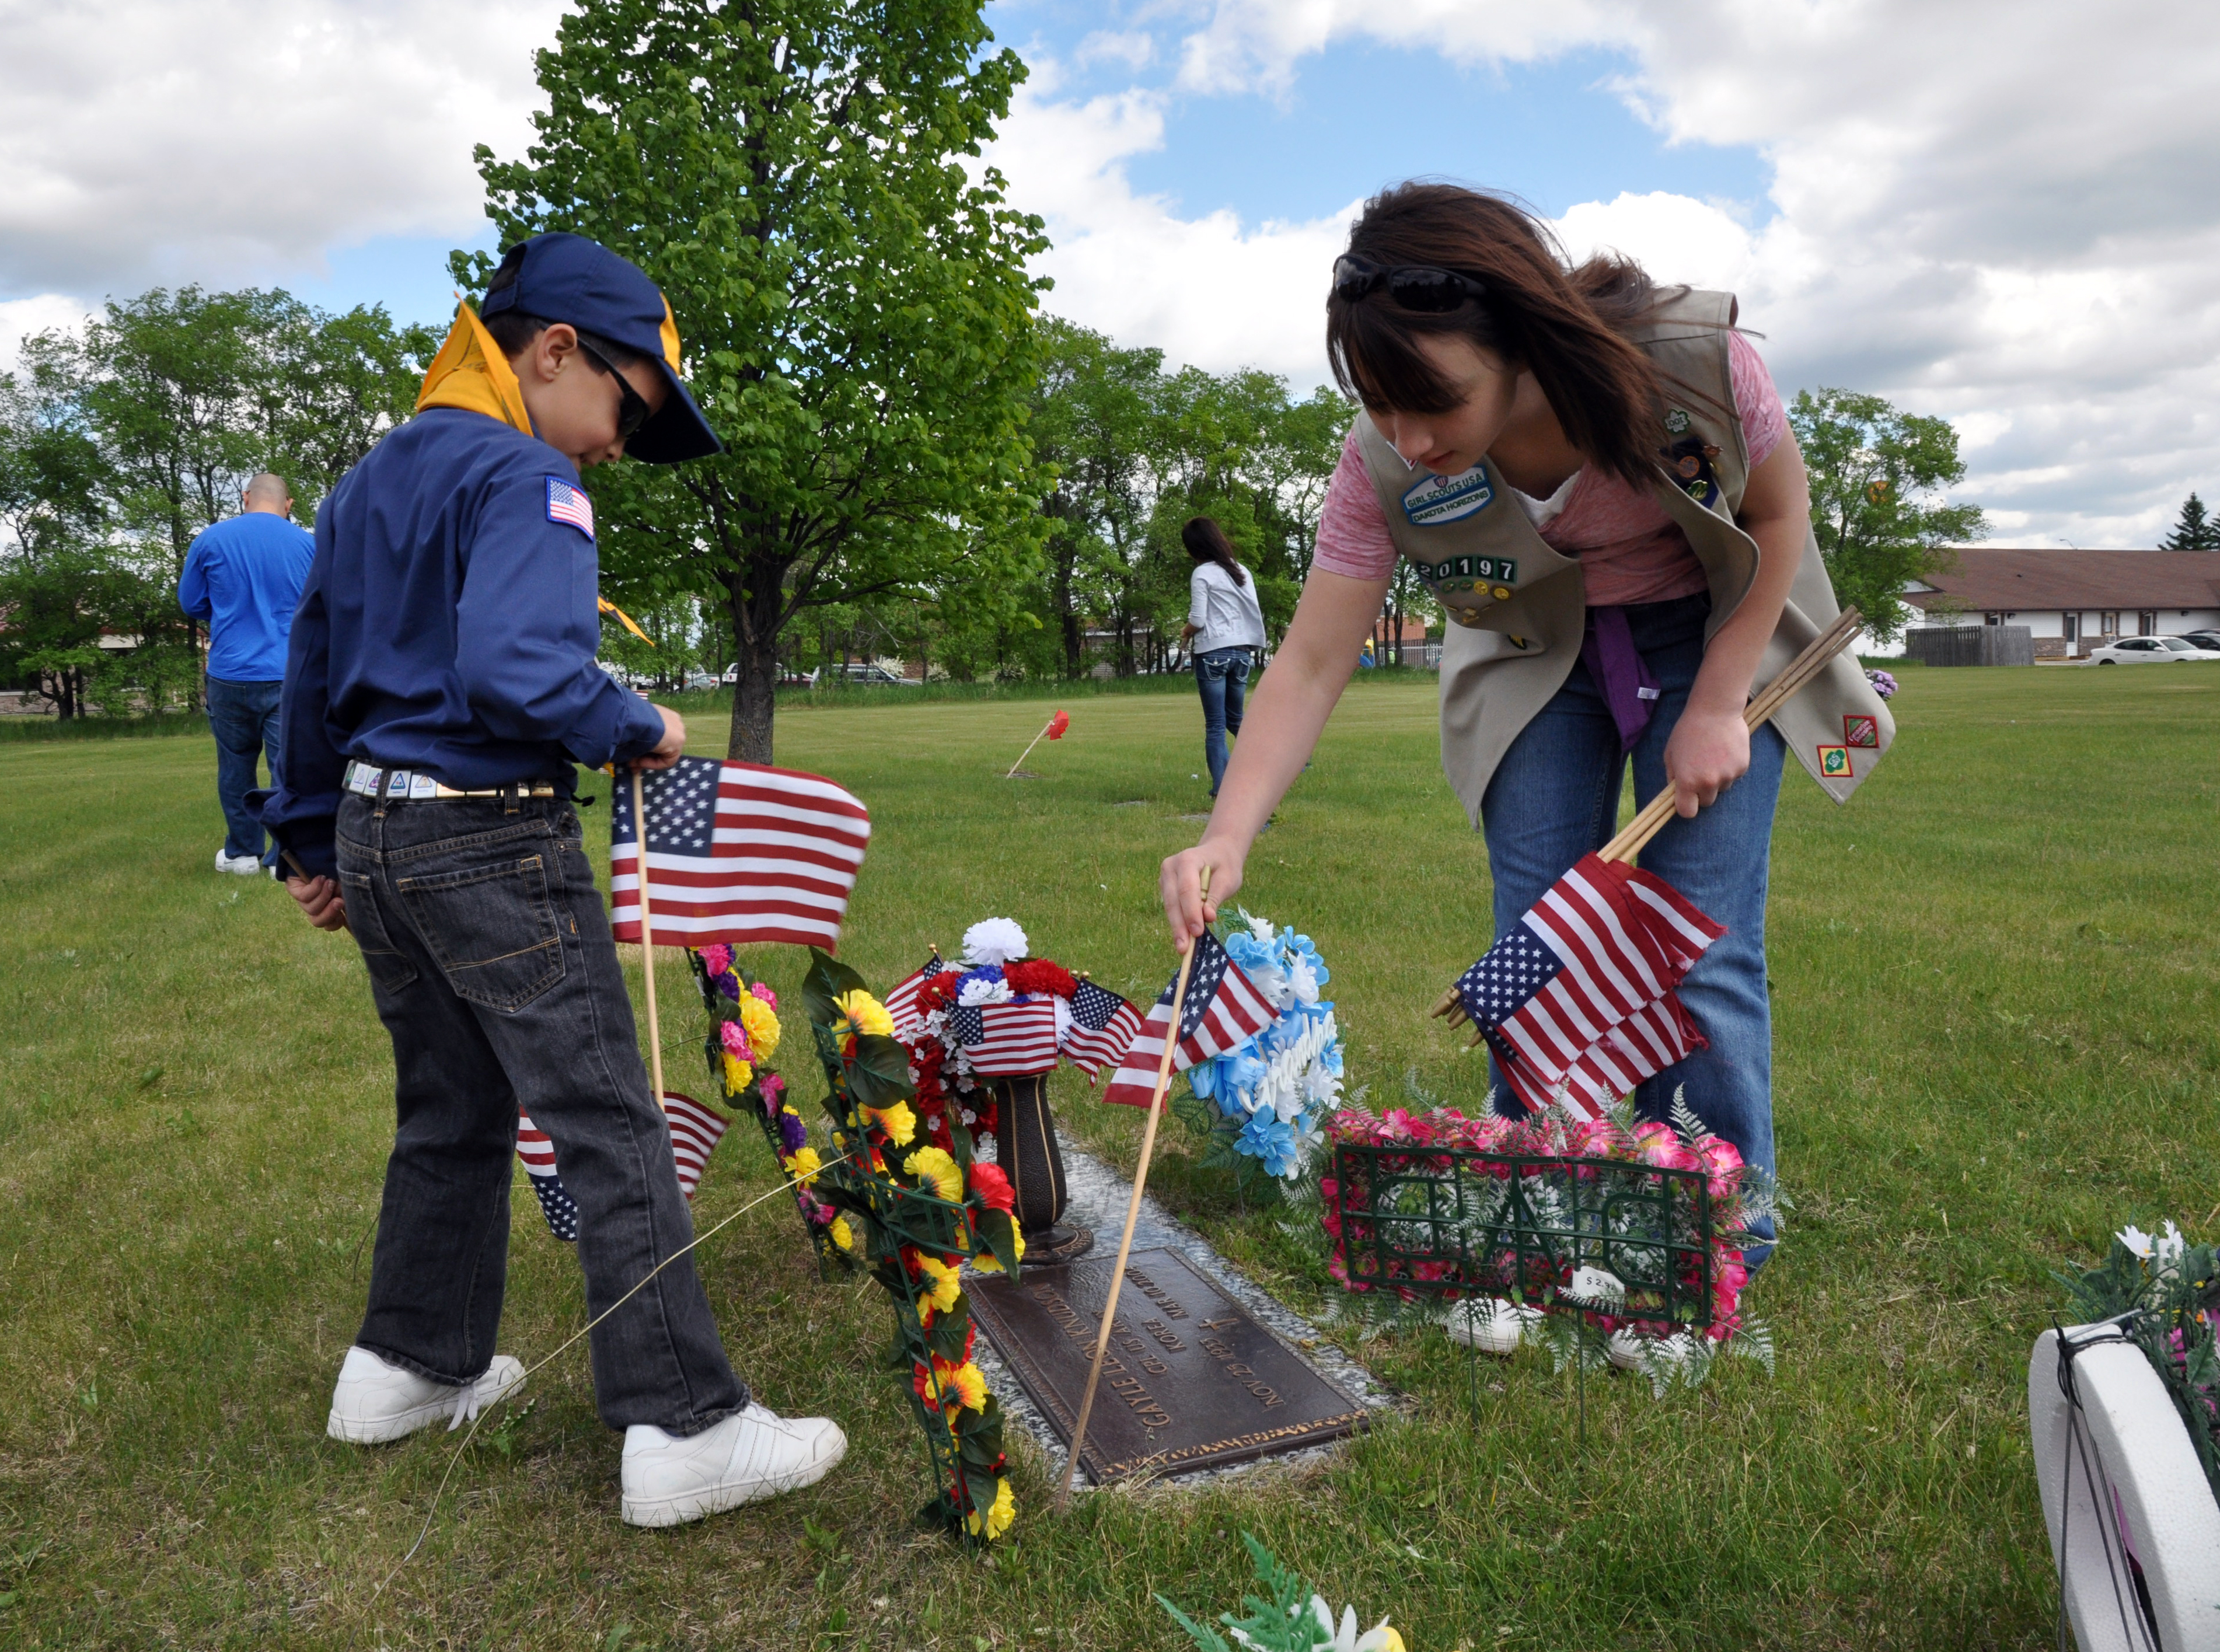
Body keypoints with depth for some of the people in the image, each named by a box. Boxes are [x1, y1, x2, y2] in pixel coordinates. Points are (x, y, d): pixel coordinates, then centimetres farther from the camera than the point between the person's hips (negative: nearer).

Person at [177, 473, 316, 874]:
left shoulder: (210, 540, 0)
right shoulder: (306, 544, 0)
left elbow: (190, 604, 11)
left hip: (230, 674, 1)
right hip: (290, 675, -1)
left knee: (236, 767, 14)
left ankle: (242, 853, 23)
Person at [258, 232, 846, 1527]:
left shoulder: (371, 482, 14)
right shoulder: (528, 482, -14)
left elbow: (315, 667, 19)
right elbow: (519, 673, -30)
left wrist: (315, 838, 25)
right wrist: (642, 732, -13)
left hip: (377, 837, 9)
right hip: (494, 847, -9)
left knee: (452, 1112, 21)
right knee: (615, 1135, -5)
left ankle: (411, 1366, 34)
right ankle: (686, 1430, 0)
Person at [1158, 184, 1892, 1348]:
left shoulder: (1692, 362, -33)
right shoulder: (1388, 467, -28)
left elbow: (1779, 518, -14)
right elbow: (1311, 664, -23)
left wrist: (1718, 708, -16)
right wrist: (1226, 838, -35)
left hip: (1715, 632, -1)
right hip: (1537, 652, 2)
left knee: (1700, 951, -8)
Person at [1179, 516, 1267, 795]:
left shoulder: (1203, 574, -7)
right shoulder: (1242, 572, 11)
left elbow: (1197, 620, -12)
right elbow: (1255, 613, 11)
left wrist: (1185, 632, 8)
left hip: (1213, 653, -6)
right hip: (1242, 651, 6)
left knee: (1215, 725, -1)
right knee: (1235, 719, 18)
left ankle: (1221, 786, -5)